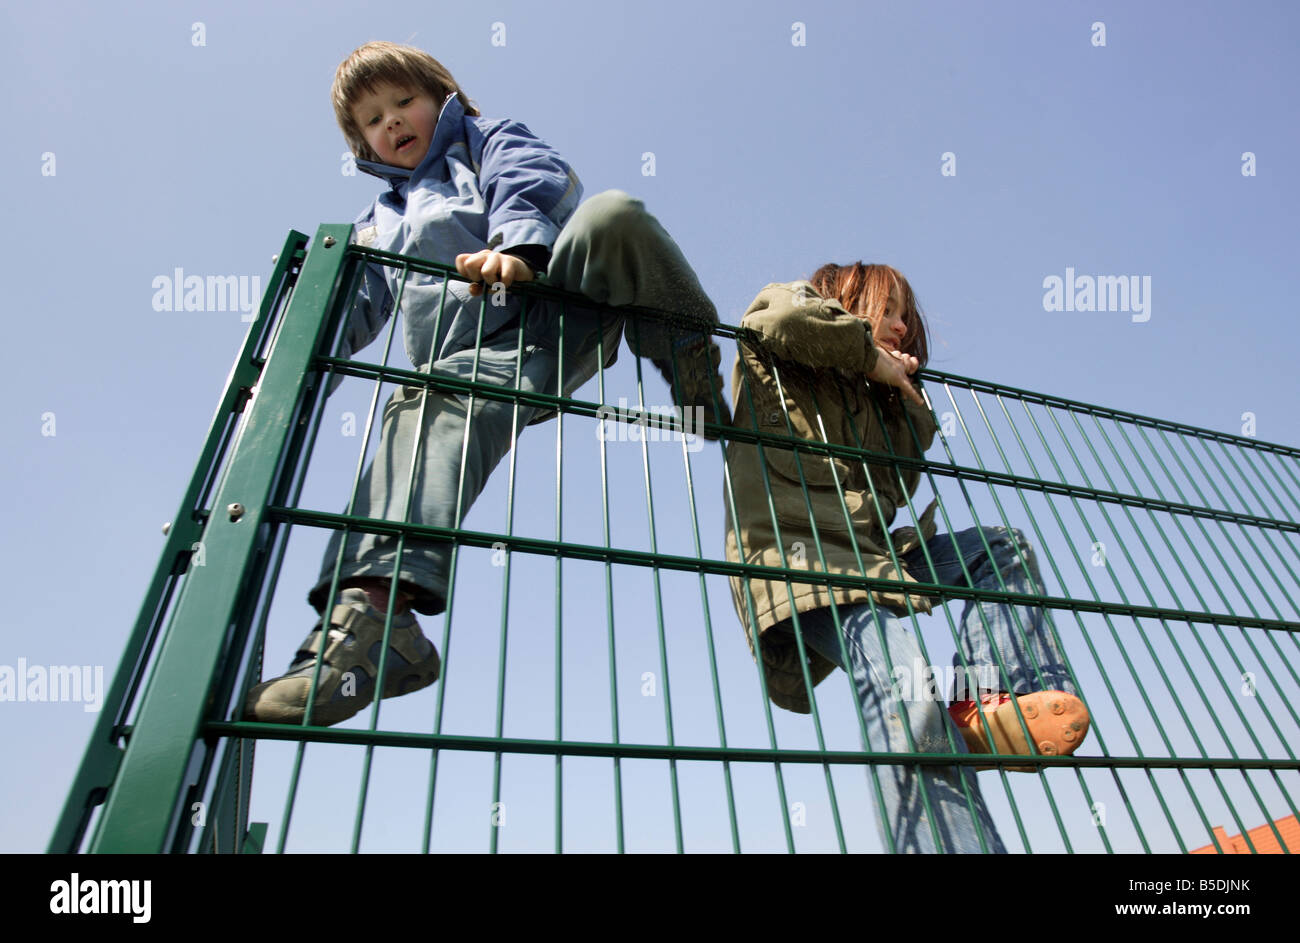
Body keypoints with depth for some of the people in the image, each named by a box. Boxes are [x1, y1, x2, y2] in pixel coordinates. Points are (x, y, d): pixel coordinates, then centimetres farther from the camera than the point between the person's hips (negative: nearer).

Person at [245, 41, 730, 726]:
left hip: (563, 298, -1)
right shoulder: (379, 227, 39)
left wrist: (516, 244, -20)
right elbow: (346, 308, 28)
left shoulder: (490, 141, 28)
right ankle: (374, 607, -44)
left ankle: (691, 357, -14)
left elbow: (530, 183, 4)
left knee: (613, 213, -30)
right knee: (427, 412, -30)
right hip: (480, 358, 2)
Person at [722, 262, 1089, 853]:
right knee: (908, 690, -29)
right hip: (794, 551, -9)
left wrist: (903, 389, 15)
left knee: (1001, 548, 10)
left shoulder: (869, 397, 32)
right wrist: (870, 356, -1)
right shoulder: (780, 358, 12)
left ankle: (985, 698, -12)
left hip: (864, 553, 9)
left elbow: (898, 485, 20)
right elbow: (786, 315, -15)